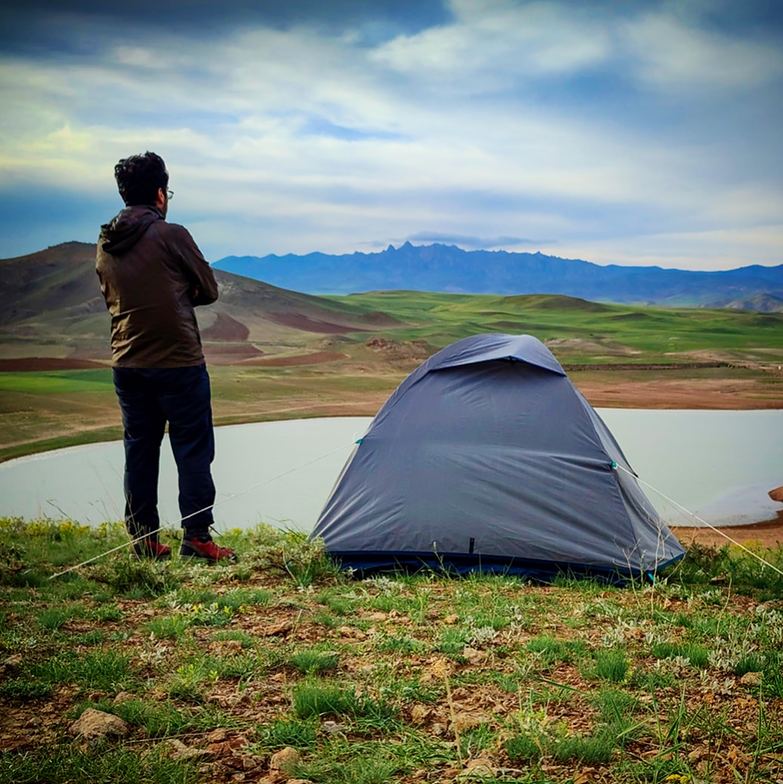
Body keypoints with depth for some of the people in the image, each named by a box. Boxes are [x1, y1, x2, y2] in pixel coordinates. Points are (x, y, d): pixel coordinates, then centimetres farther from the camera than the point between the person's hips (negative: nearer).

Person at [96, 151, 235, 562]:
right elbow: (208, 291, -1)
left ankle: (143, 540, 16)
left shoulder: (105, 246, 8)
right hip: (179, 362, -6)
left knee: (139, 450, 11)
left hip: (127, 365, 6)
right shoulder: (171, 235, -10)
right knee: (192, 450, 2)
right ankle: (196, 537, 2)